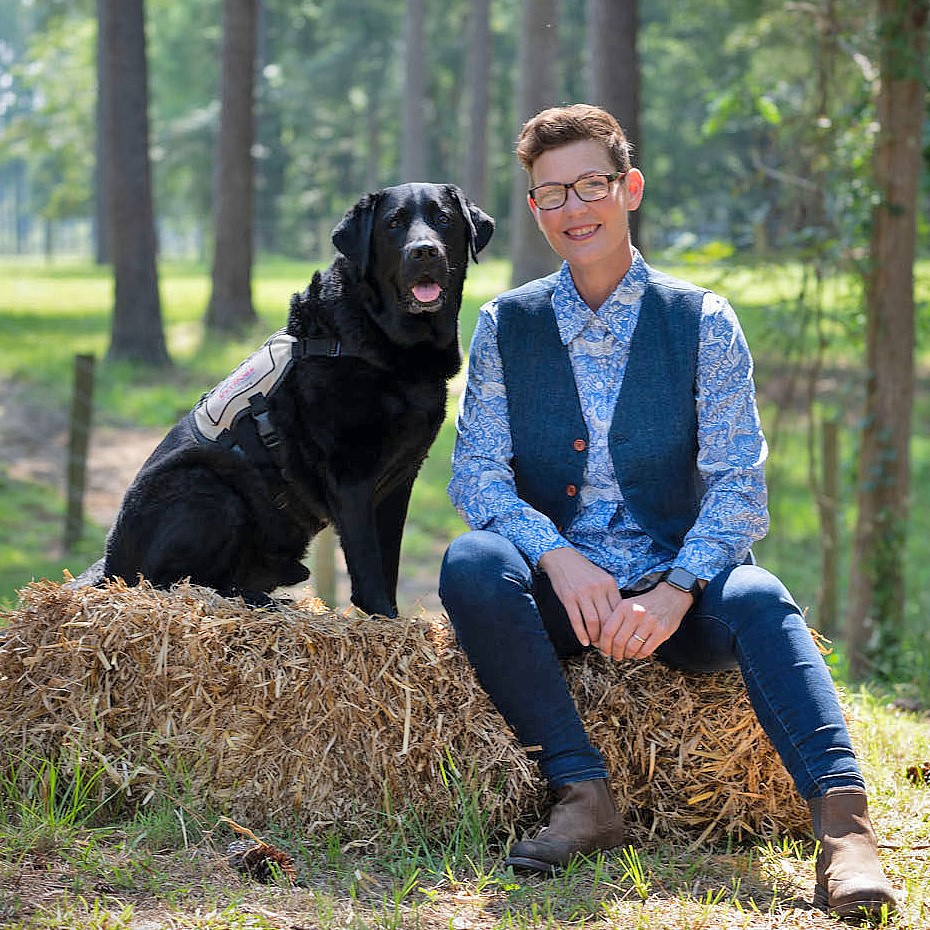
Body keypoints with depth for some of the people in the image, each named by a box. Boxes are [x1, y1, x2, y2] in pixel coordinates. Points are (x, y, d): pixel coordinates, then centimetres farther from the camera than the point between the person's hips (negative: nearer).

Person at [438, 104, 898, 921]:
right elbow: (475, 471, 0)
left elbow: (739, 483, -4)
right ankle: (583, 794, -28)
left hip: (675, 594, -1)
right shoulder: (505, 325, 8)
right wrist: (557, 556, -20)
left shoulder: (702, 323, 3)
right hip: (553, 586, 1)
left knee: (756, 598, -33)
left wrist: (676, 590, -23)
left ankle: (843, 824, -48)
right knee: (471, 562, -30)